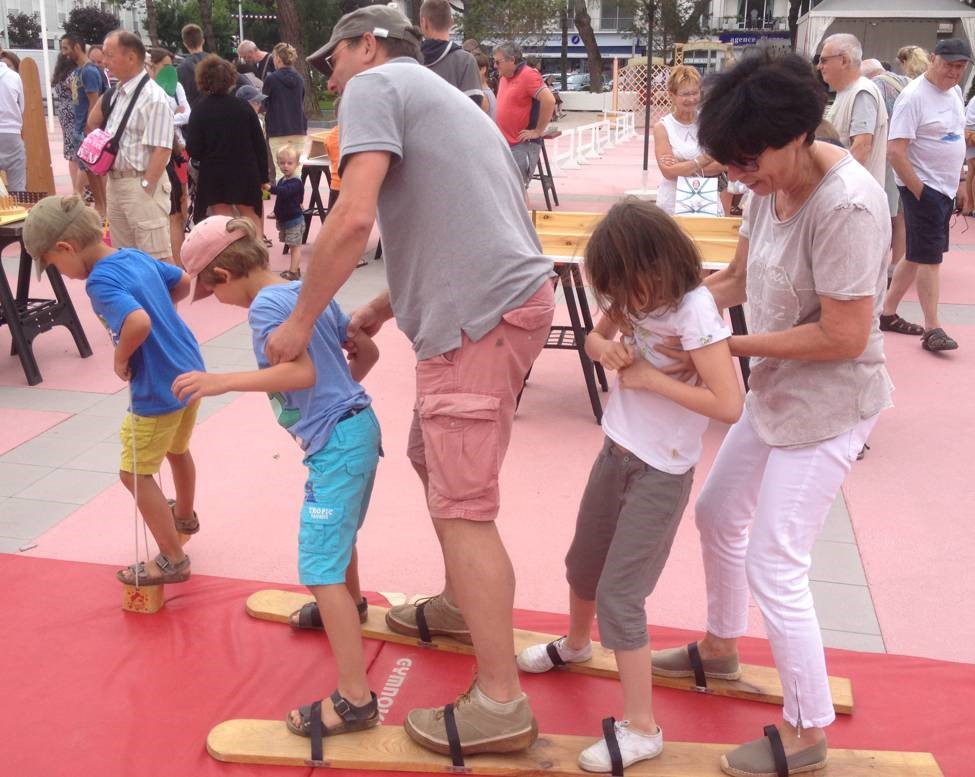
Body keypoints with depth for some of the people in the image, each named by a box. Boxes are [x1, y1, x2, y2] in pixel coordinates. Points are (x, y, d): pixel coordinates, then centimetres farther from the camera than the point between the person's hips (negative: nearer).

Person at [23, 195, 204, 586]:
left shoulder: (100, 281, -23)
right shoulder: (136, 255, 3)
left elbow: (138, 323, -39)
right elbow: (183, 282, 18)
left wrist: (121, 359, -22)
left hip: (158, 391, -9)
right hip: (190, 371, 9)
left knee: (135, 473, 7)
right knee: (177, 449, 31)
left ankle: (173, 560, 15)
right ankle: (185, 516, 55)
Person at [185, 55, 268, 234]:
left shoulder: (199, 111, -9)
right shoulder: (243, 107, -4)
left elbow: (193, 150, -11)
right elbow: (259, 144, -1)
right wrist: (263, 176, 6)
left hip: (214, 178, -2)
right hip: (245, 174, 2)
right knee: (250, 215, 17)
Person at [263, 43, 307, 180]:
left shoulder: (271, 79, -7)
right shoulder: (300, 79, 6)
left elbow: (263, 106, 2)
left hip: (278, 131, -4)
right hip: (299, 129, 4)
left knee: (281, 170, -3)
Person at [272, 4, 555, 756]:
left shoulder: (375, 84, -1)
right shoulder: (433, 95, 28)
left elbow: (354, 218, -16)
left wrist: (301, 322, -6)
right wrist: (380, 311, 24)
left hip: (481, 316, -10)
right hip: (501, 301, 10)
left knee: (464, 507, -6)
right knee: (433, 458, 25)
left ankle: (501, 703, 1)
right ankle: (461, 603, 42)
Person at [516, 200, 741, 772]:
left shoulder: (695, 310, -26)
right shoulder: (637, 293, -4)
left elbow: (729, 405, -31)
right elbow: (597, 336, 13)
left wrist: (649, 377, -25)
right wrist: (608, 350, -11)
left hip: (661, 473, -8)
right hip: (616, 452, 8)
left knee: (619, 598, -5)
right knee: (583, 566, 25)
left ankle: (642, 729, 9)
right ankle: (575, 644, 54)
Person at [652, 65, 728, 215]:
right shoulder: (662, 127, -3)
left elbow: (721, 166, -5)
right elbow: (668, 171, -12)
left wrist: (683, 167, -14)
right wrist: (704, 160, -20)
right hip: (672, 206, -1)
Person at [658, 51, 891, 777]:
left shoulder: (847, 206, -29)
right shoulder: (772, 185, -5)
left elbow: (844, 337, -28)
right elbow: (737, 279, 3)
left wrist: (725, 346, -23)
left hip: (828, 405, -9)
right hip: (775, 392, 9)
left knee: (773, 565, -4)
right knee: (717, 515, 22)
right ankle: (720, 647, 47)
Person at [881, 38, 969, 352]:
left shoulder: (955, 92, 10)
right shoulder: (914, 96, -16)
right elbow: (895, 151, -21)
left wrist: (953, 180, 14)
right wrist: (920, 192, -19)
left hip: (946, 188, 9)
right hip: (922, 187, -9)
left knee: (918, 255, 13)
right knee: (930, 257, -7)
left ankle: (888, 313, 23)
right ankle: (932, 329, -2)